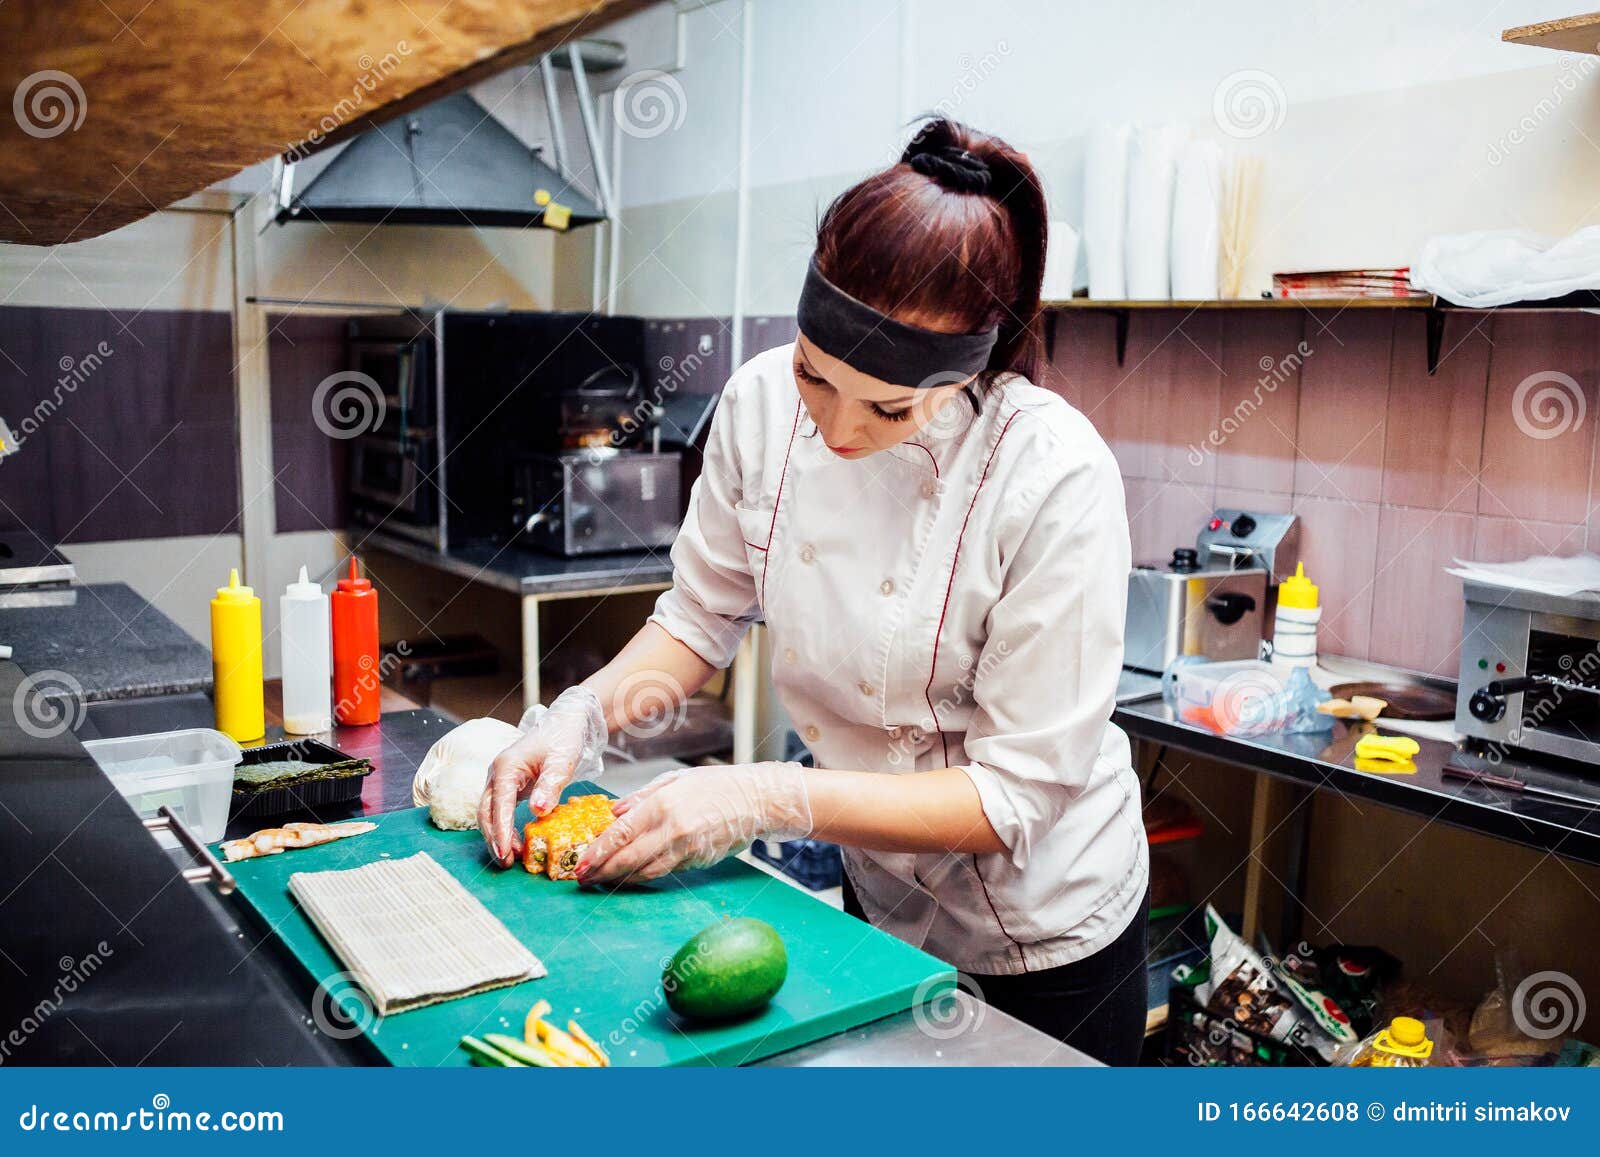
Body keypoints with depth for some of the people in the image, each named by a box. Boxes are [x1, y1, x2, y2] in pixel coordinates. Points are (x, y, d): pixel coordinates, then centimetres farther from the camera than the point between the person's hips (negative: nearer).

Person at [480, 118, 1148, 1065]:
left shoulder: (1055, 479, -29)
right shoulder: (765, 402, -15)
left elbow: (1020, 792, -25)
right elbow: (704, 614, 0)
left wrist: (768, 799, -31)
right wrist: (586, 713, -17)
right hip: (880, 902, 4)